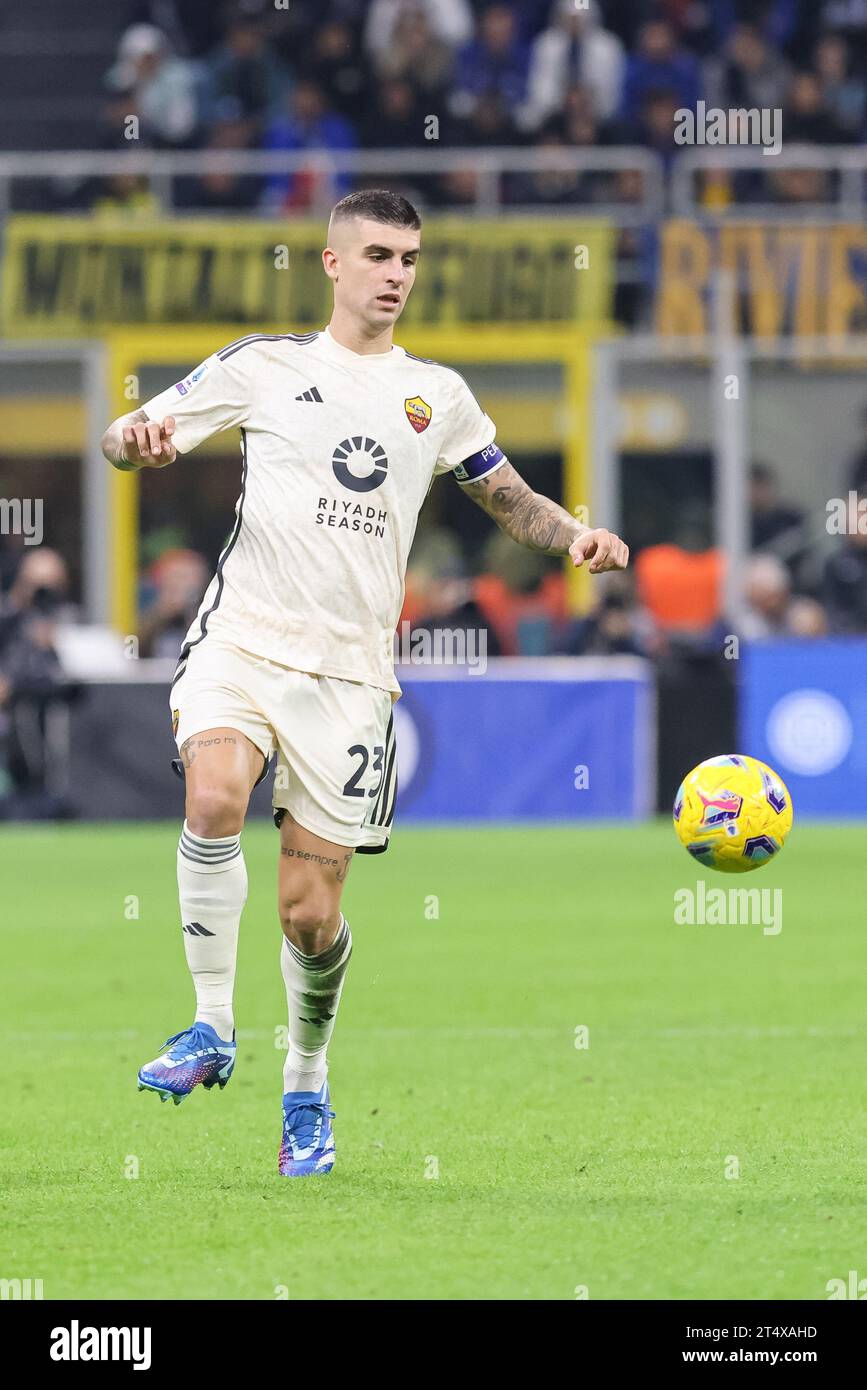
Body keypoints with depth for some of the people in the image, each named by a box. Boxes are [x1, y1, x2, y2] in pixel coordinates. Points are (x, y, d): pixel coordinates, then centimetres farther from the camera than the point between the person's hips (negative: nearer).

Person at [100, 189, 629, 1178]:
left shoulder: (436, 394, 14)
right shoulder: (264, 365, 6)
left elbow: (510, 499, 23)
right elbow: (128, 439, 6)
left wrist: (576, 538, 2)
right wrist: (139, 440, -18)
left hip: (351, 670, 2)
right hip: (241, 642, -2)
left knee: (311, 912, -1)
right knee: (215, 795, -32)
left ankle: (307, 1086, 24)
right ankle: (212, 1029, -19)